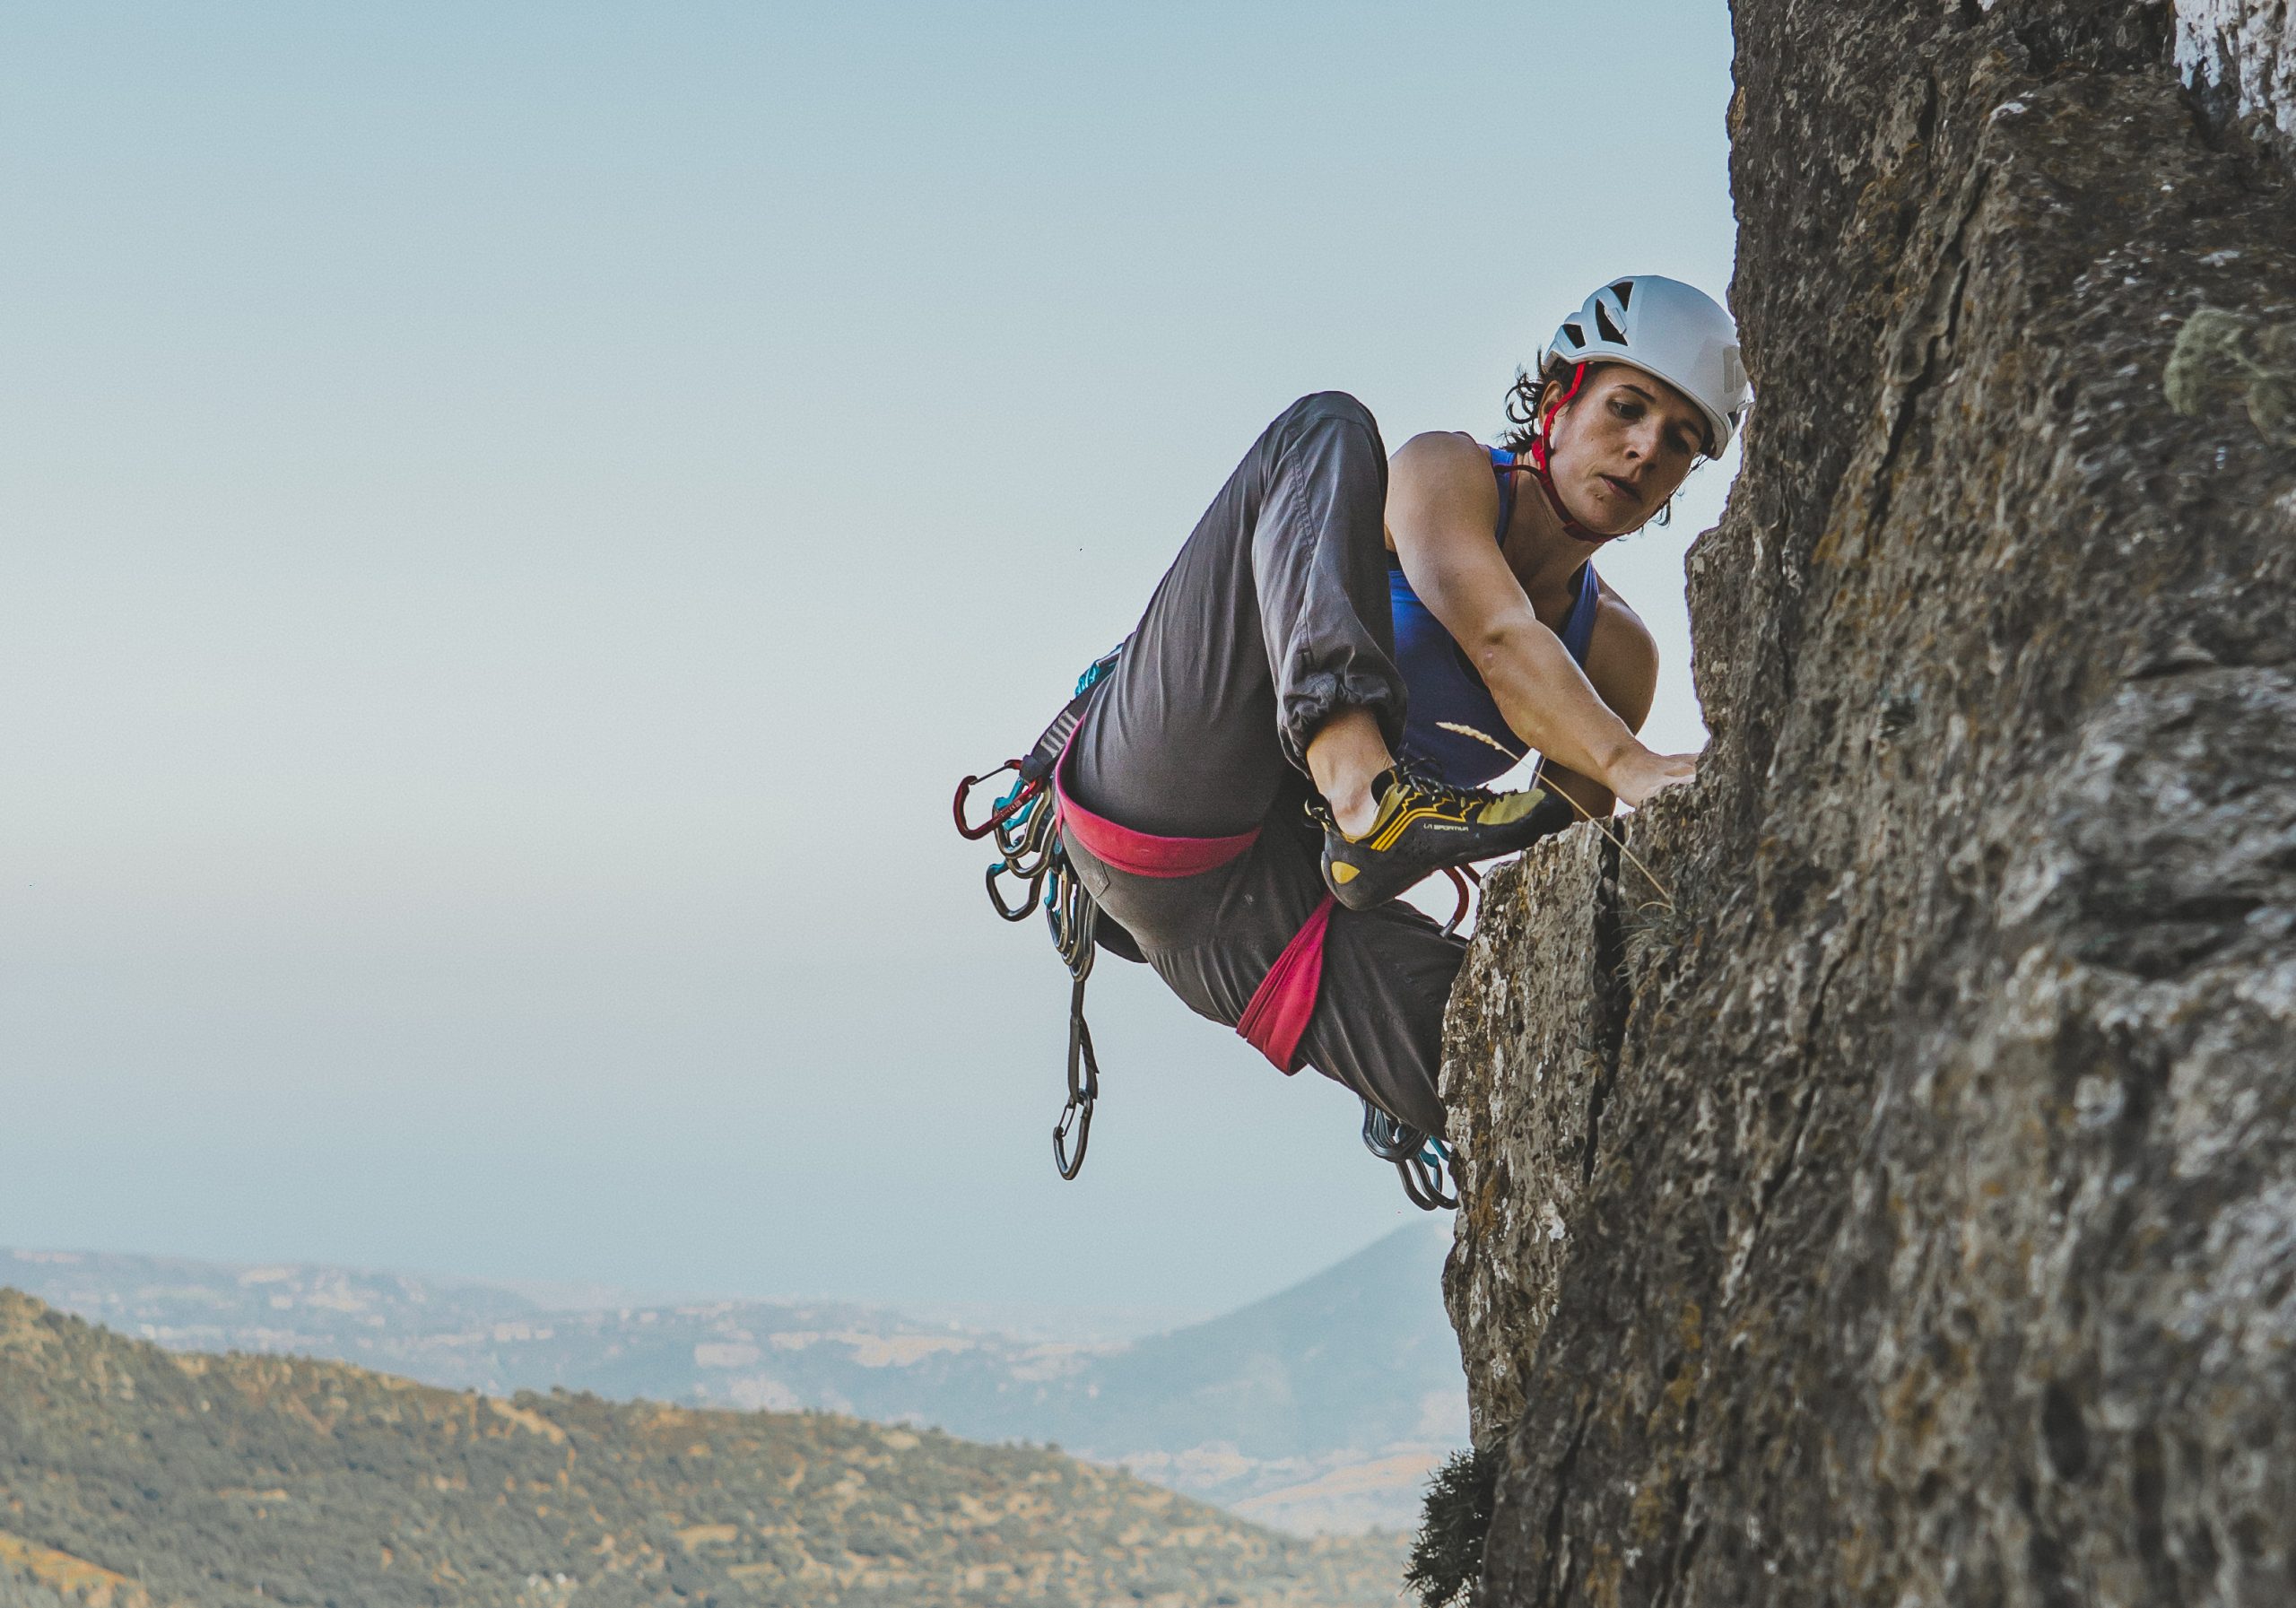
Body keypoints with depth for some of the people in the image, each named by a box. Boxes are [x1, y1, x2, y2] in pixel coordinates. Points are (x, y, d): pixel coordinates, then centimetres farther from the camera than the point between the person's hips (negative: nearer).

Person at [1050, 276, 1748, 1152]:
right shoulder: (1447, 471, 2)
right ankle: (1364, 798, -42)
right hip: (1162, 816, -3)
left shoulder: (1619, 656, 17)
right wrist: (1627, 765, -35)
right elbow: (1496, 641, -19)